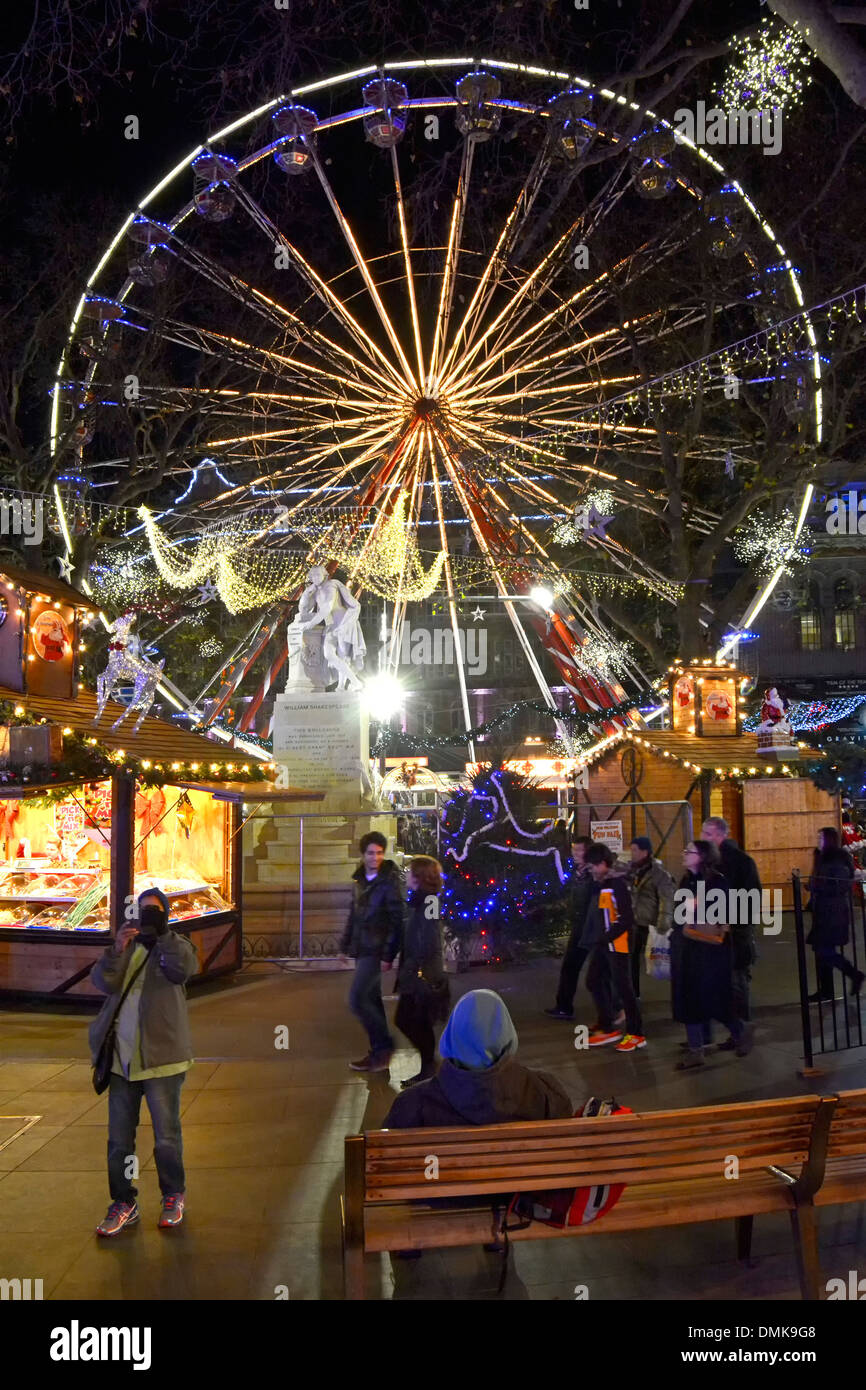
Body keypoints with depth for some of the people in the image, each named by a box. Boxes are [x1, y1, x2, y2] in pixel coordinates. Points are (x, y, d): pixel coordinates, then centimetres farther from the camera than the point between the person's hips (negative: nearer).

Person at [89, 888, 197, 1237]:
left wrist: (162, 931, -28)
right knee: (119, 1138, 12)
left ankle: (173, 1197, 26)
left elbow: (183, 968, -23)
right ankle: (123, 1203, 26)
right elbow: (103, 982, -5)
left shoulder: (176, 945, 0)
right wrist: (116, 950, -21)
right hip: (122, 1058, 4)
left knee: (166, 1137, 7)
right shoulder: (126, 945, 10)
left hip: (160, 1056, -4)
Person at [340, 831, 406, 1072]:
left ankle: (384, 1046, 2)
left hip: (376, 951, -8)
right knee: (371, 1001, 13)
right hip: (362, 950, 8)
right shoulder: (359, 880, 8)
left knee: (358, 1000, -11)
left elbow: (398, 921, -17)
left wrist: (388, 955, -19)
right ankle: (379, 1053, 23)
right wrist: (345, 945, 15)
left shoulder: (390, 882, -14)